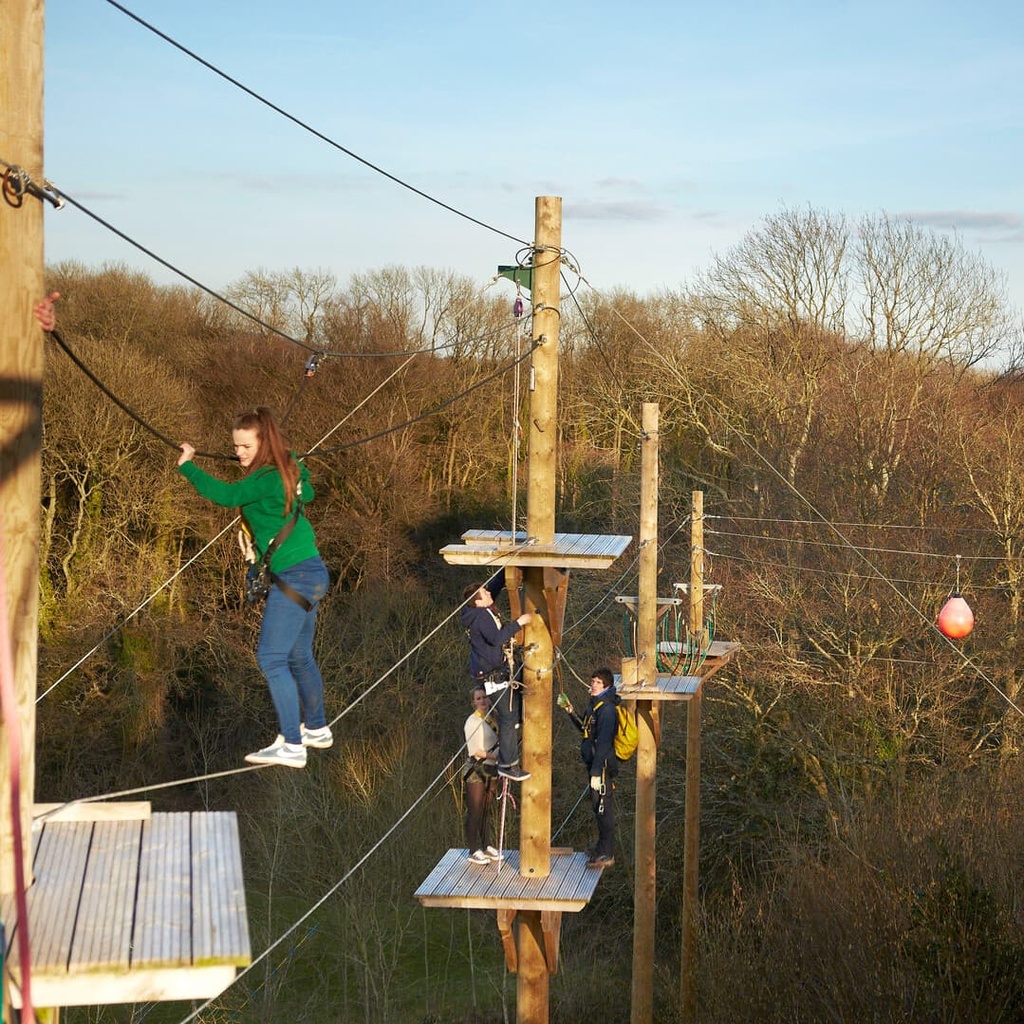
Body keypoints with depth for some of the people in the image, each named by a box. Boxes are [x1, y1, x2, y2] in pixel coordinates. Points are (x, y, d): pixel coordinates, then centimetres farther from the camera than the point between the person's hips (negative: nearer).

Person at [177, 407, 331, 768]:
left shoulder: (266, 479, -19)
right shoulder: (289, 471, 8)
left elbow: (226, 495, -32)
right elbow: (307, 493, 29)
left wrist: (187, 466, -24)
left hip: (295, 578, -10)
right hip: (310, 574, 10)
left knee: (271, 658, -10)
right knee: (298, 656, 22)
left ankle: (291, 745, -12)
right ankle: (316, 729, 36)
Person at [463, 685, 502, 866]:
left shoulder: (492, 720, 11)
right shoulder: (472, 722, -10)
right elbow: (474, 751, -15)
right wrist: (494, 755, -18)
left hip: (492, 769, 7)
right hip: (476, 770, -7)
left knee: (486, 810, 13)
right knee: (475, 811, -4)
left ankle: (485, 847, 21)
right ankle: (474, 851, 1)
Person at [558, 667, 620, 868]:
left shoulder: (607, 709, -20)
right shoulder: (594, 704, 11)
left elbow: (603, 743, -23)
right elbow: (584, 728, 26)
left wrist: (596, 772, -25)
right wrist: (571, 711, 13)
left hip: (603, 765, -10)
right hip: (594, 763, 10)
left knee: (603, 808, -3)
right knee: (598, 807, 18)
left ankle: (607, 855, 4)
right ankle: (603, 849, 30)